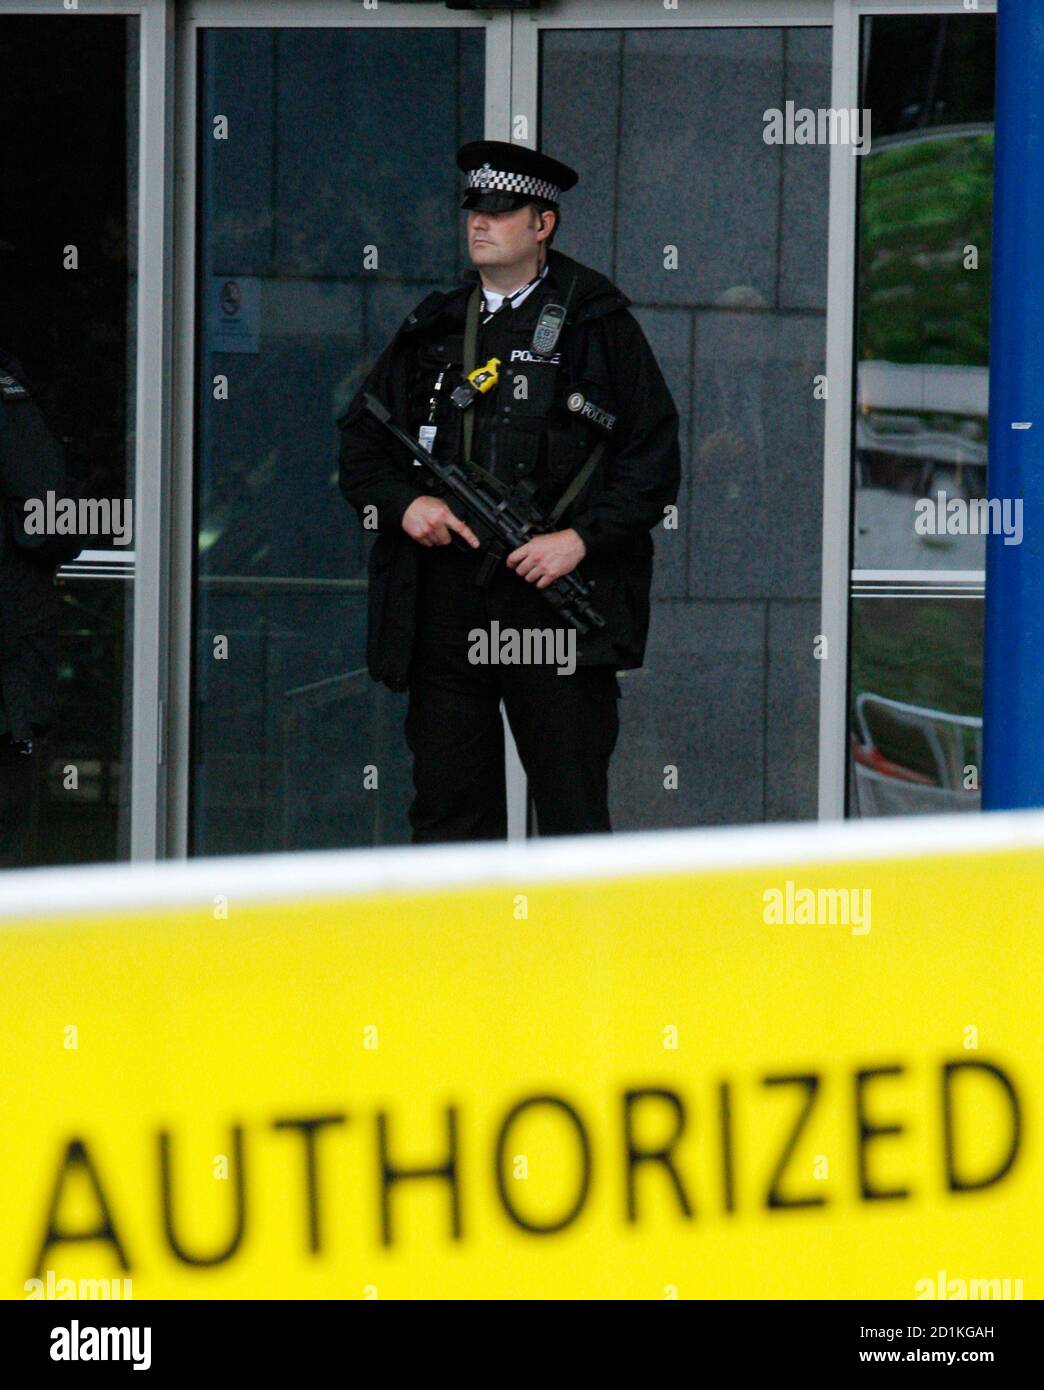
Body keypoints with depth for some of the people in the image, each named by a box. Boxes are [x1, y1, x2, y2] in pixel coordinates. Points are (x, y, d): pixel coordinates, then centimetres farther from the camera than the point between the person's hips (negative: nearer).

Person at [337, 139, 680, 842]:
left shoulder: (599, 325, 3)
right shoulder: (431, 329, 15)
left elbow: (654, 460, 0)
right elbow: (361, 441, 20)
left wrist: (582, 539, -11)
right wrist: (404, 503, 1)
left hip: (557, 606, -4)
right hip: (442, 610, 4)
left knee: (573, 817, -3)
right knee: (448, 809, 6)